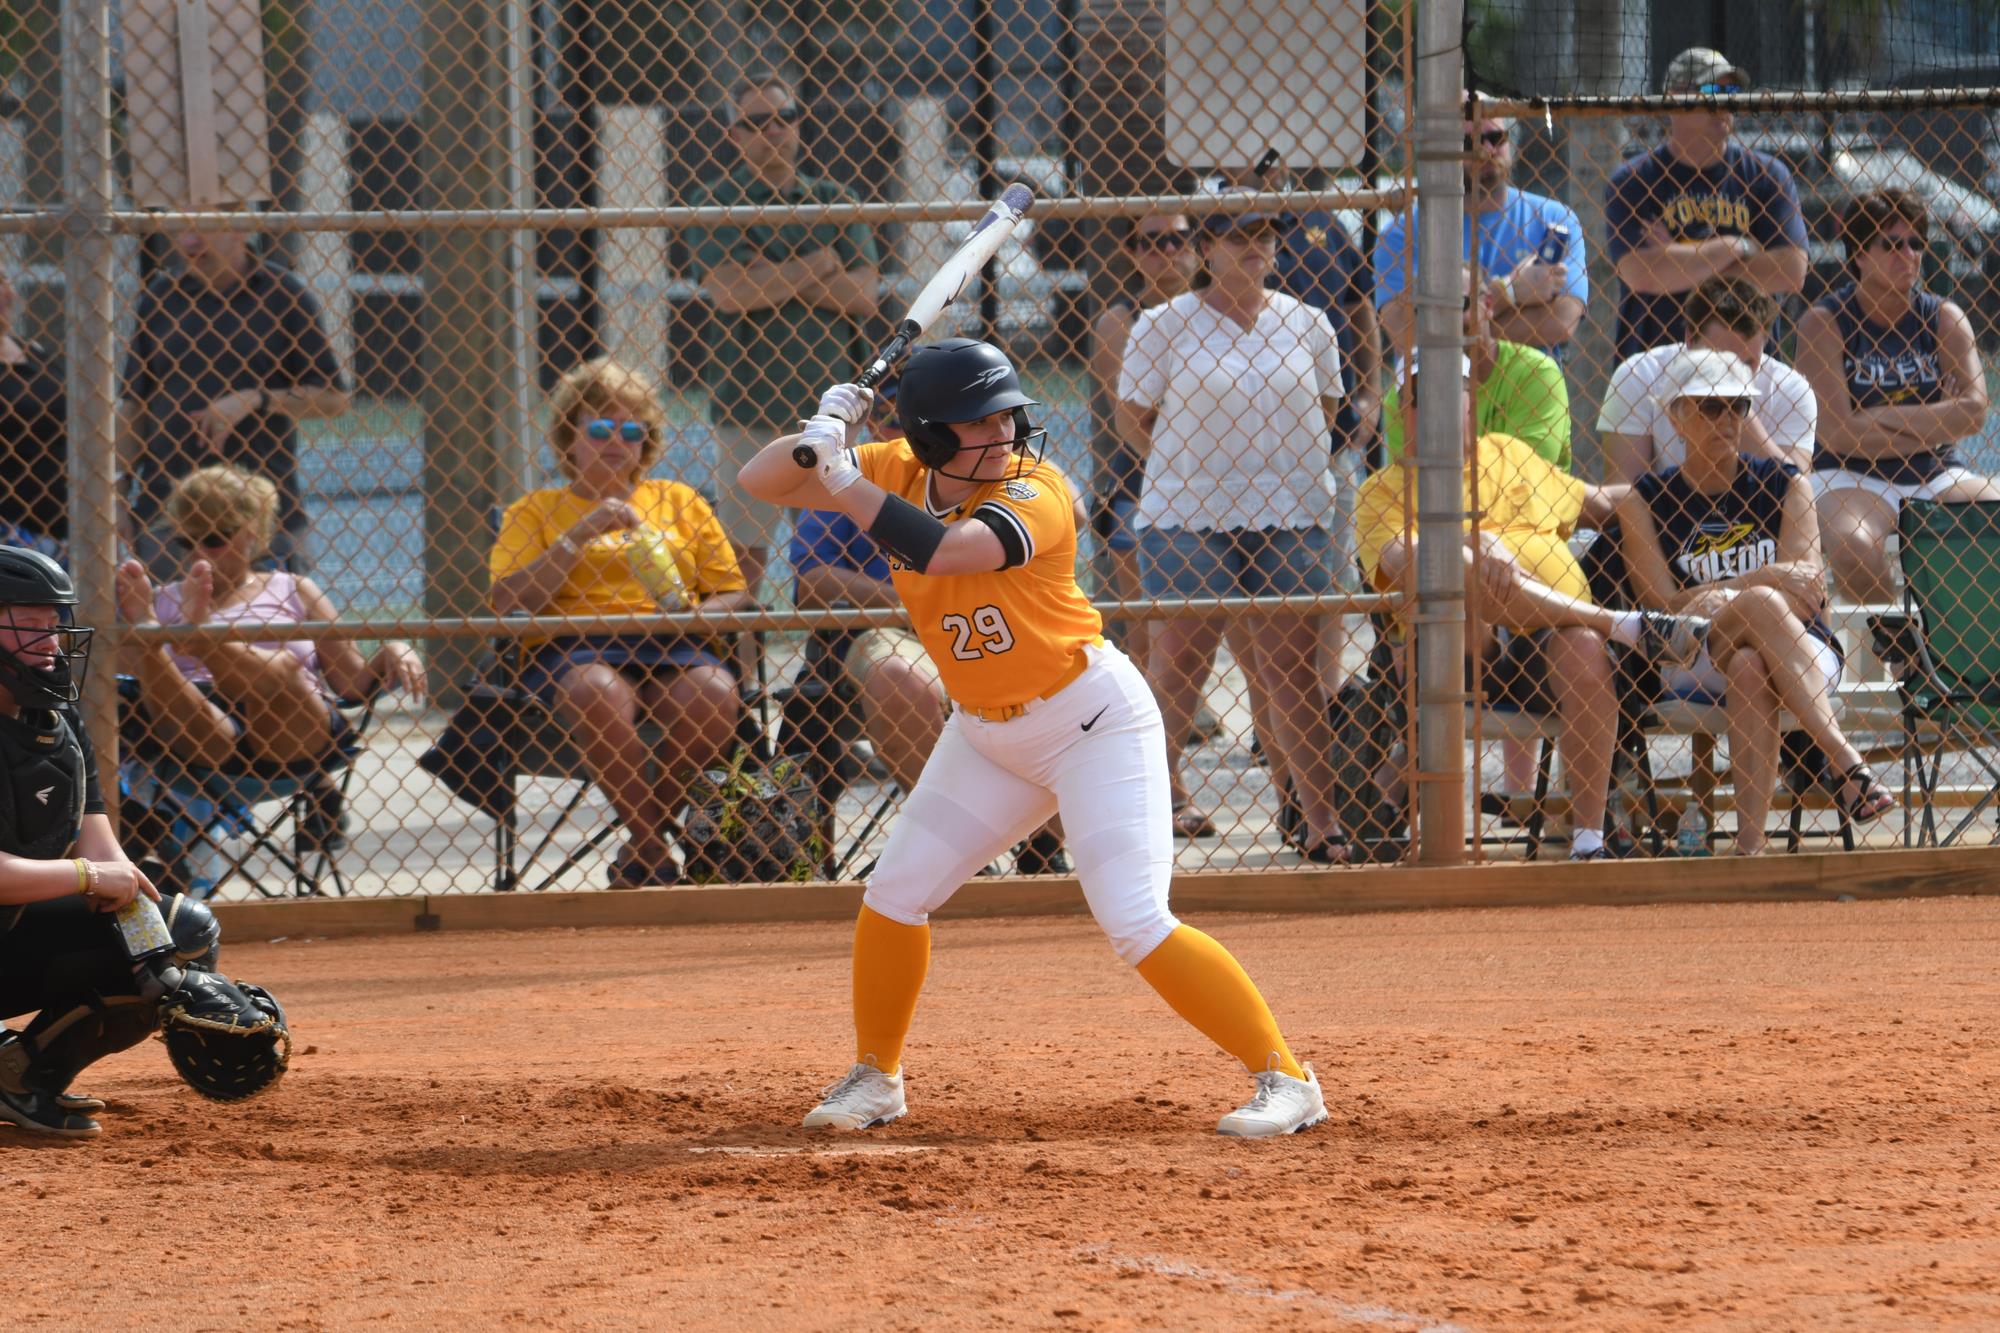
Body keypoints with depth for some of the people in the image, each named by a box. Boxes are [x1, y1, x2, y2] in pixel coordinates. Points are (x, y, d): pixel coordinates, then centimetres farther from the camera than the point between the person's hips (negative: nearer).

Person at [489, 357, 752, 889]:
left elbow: (733, 593, 18)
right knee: (598, 688, -39)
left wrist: (697, 612, -6)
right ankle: (654, 851, -26)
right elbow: (508, 602, 0)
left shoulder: (678, 502, 23)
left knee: (714, 691, -33)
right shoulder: (535, 510, 17)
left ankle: (640, 847, -15)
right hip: (570, 647, -2)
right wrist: (581, 535, -6)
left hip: (671, 646, 2)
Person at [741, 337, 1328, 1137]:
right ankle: (875, 1077, 29)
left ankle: (1285, 1080, -13)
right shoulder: (898, 474, -6)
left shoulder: (1035, 493, -25)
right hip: (987, 733, 7)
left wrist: (844, 480, -36)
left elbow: (941, 549, -42)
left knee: (1137, 926, -17)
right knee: (894, 897, 7)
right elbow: (761, 482, -6)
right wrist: (818, 440, -26)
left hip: (1092, 722, -7)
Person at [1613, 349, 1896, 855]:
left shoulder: (1783, 485, 10)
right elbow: (1662, 605, -7)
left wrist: (1721, 599, -20)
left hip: (1802, 649, 1)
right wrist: (1764, 580, -18)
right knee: (1760, 604, -35)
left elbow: (1810, 587, -2)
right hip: (1691, 662, -1)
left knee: (1749, 668, -38)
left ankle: (1749, 845, -49)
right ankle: (1845, 764, -49)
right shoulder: (1646, 501, 7)